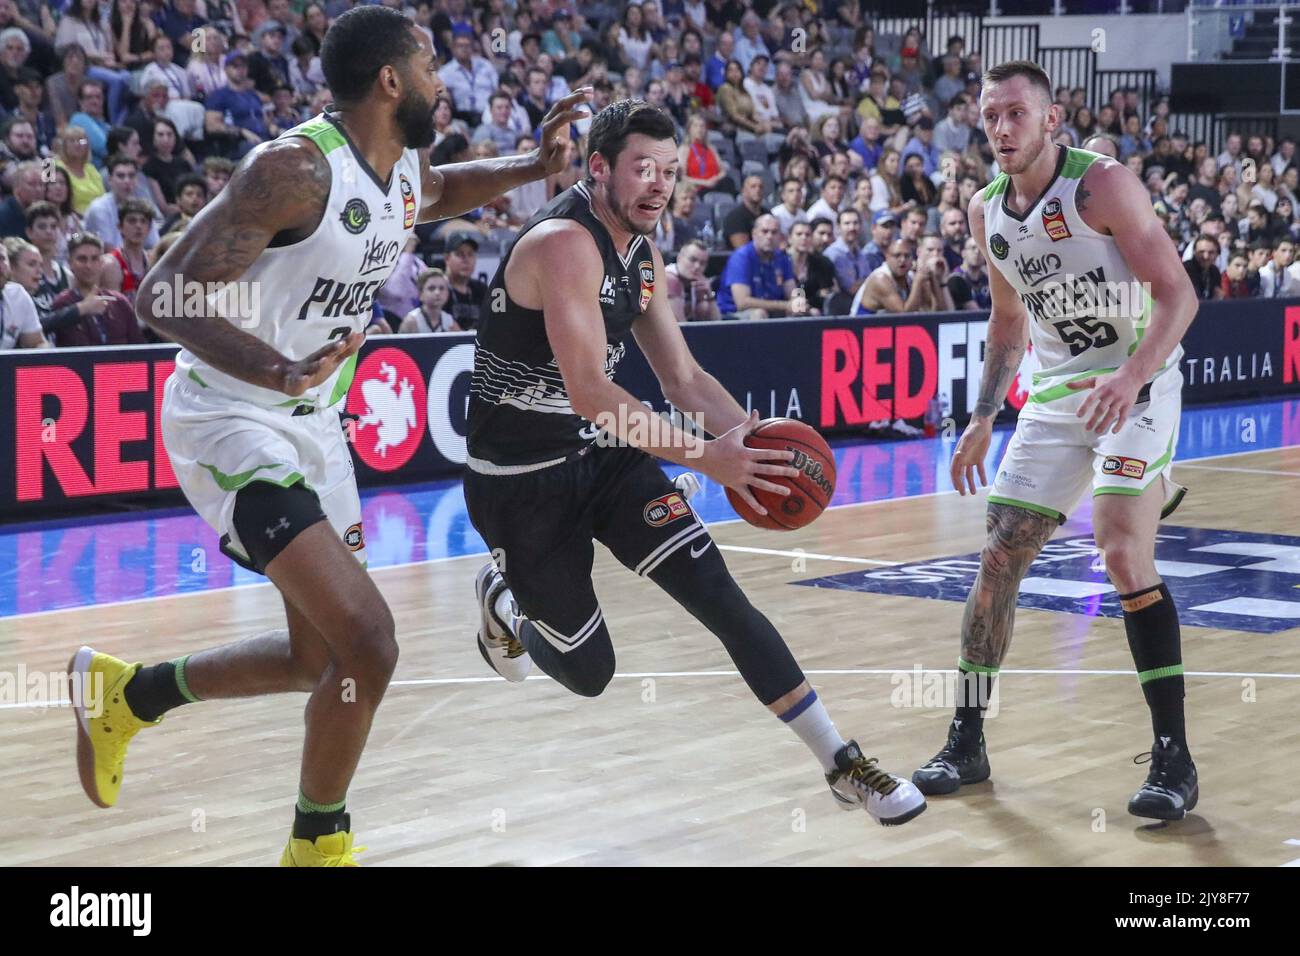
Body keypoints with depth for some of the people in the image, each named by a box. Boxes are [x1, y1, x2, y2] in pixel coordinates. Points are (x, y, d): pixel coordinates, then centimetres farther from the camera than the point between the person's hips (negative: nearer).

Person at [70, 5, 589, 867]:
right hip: (230, 420, -9)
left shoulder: (406, 172, 2)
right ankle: (318, 845, 2)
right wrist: (277, 370, -44)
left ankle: (129, 691, 35)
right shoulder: (297, 169, -23)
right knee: (367, 643, -19)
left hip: (312, 424, 9)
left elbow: (442, 193, 30)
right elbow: (163, 296, -27)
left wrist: (533, 166, 10)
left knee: (324, 656, 16)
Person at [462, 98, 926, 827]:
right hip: (521, 478, -7)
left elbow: (684, 377, 10)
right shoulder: (564, 243, -25)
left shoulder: (643, 258, 4)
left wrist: (749, 435, -10)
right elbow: (589, 392, -33)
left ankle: (842, 764, -7)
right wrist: (705, 457, -38)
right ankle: (504, 597, 36)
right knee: (588, 672, 3)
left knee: (722, 598, -9)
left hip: (606, 454, 7)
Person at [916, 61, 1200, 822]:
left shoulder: (1102, 185, -16)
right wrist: (984, 417, 14)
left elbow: (1178, 293, -19)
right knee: (999, 561, 4)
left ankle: (1174, 756, -13)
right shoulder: (986, 211, 4)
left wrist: (1132, 375, -34)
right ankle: (968, 742, 18)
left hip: (1136, 385, -6)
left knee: (1125, 554, -20)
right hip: (1056, 393, 7)